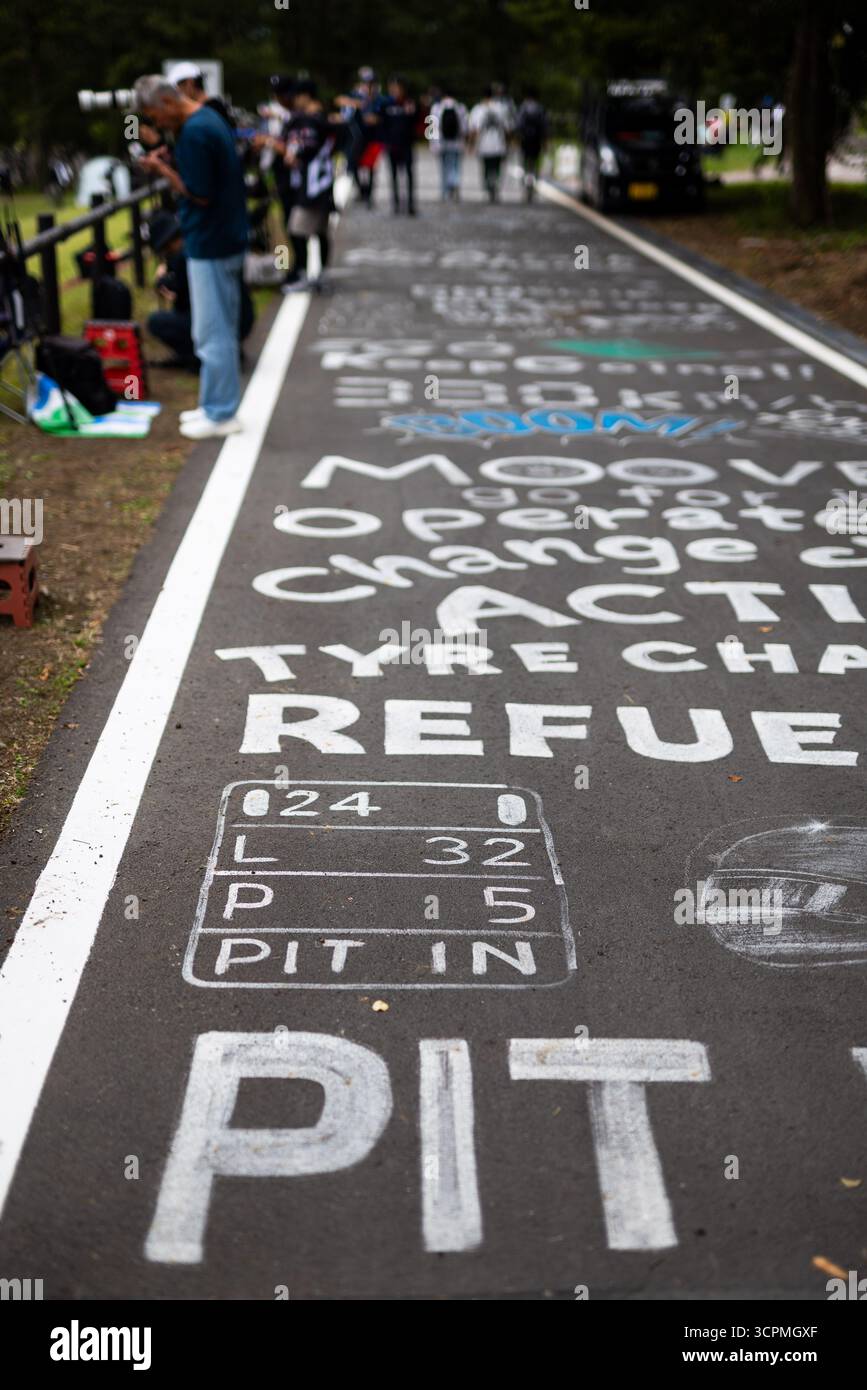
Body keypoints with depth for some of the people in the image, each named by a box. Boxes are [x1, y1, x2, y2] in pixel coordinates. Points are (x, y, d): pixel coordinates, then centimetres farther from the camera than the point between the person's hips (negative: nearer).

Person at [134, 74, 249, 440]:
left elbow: (199, 194, -20)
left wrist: (162, 169, -11)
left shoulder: (194, 133, -20)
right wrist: (169, 166, 5)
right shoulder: (209, 118, 12)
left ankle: (220, 415, 5)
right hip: (227, 239, 10)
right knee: (220, 330, 16)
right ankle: (216, 405, 26)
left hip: (210, 245, -10)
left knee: (213, 334, -2)